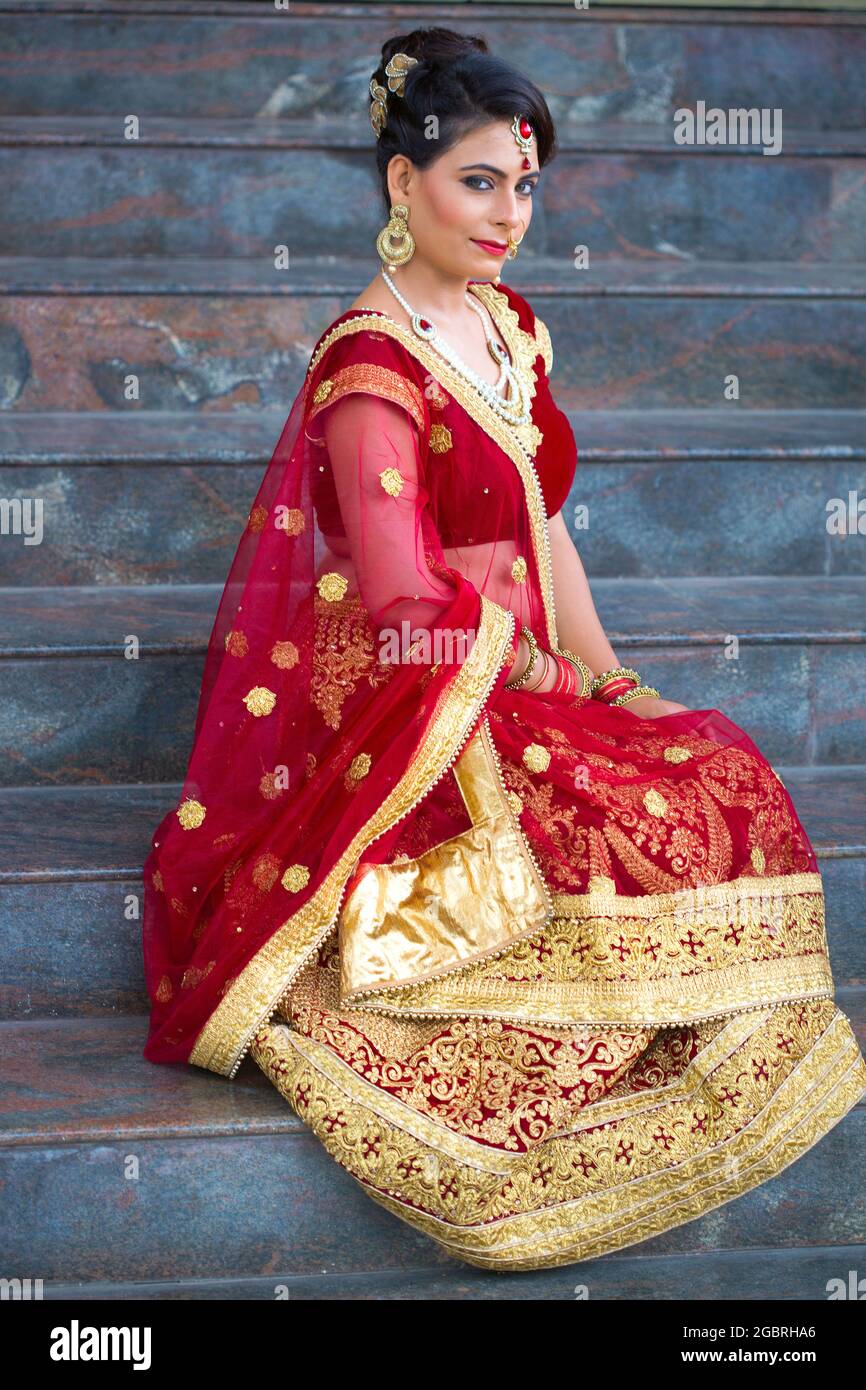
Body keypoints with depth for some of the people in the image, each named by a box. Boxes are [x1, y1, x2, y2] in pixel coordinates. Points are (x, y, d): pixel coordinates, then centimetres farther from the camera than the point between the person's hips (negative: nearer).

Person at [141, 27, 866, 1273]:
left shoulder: (509, 328, 10)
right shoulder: (371, 363, -18)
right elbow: (408, 608, -20)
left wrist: (616, 678, 3)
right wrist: (561, 681, -9)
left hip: (518, 690, 8)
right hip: (401, 720, -8)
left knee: (727, 778, -8)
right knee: (649, 826, -23)